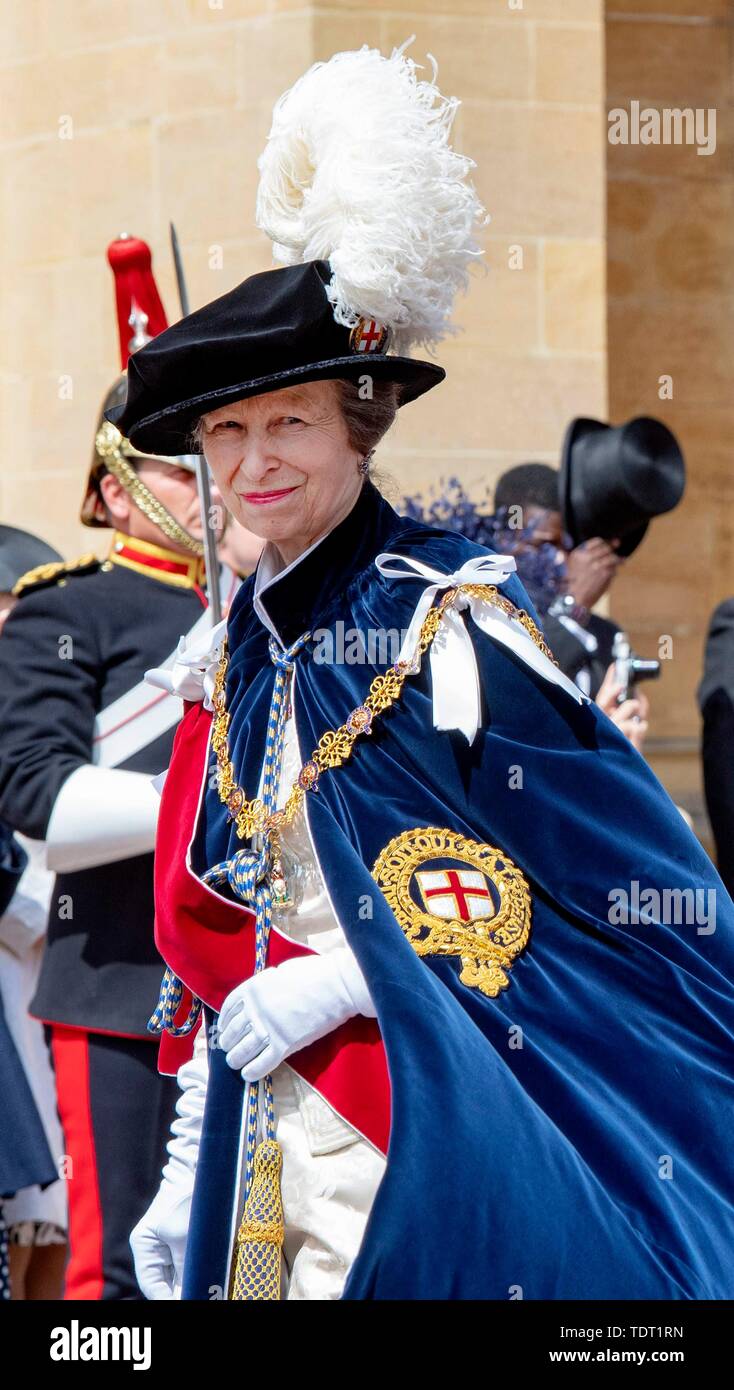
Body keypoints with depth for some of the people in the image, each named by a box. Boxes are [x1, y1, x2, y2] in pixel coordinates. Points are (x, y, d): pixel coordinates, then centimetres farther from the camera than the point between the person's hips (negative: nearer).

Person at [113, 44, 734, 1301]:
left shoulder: (450, 627, -10)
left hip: (433, 1164, -6)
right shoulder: (240, 656, 11)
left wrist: (341, 976, -15)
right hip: (269, 1180, 6)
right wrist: (189, 1172, 14)